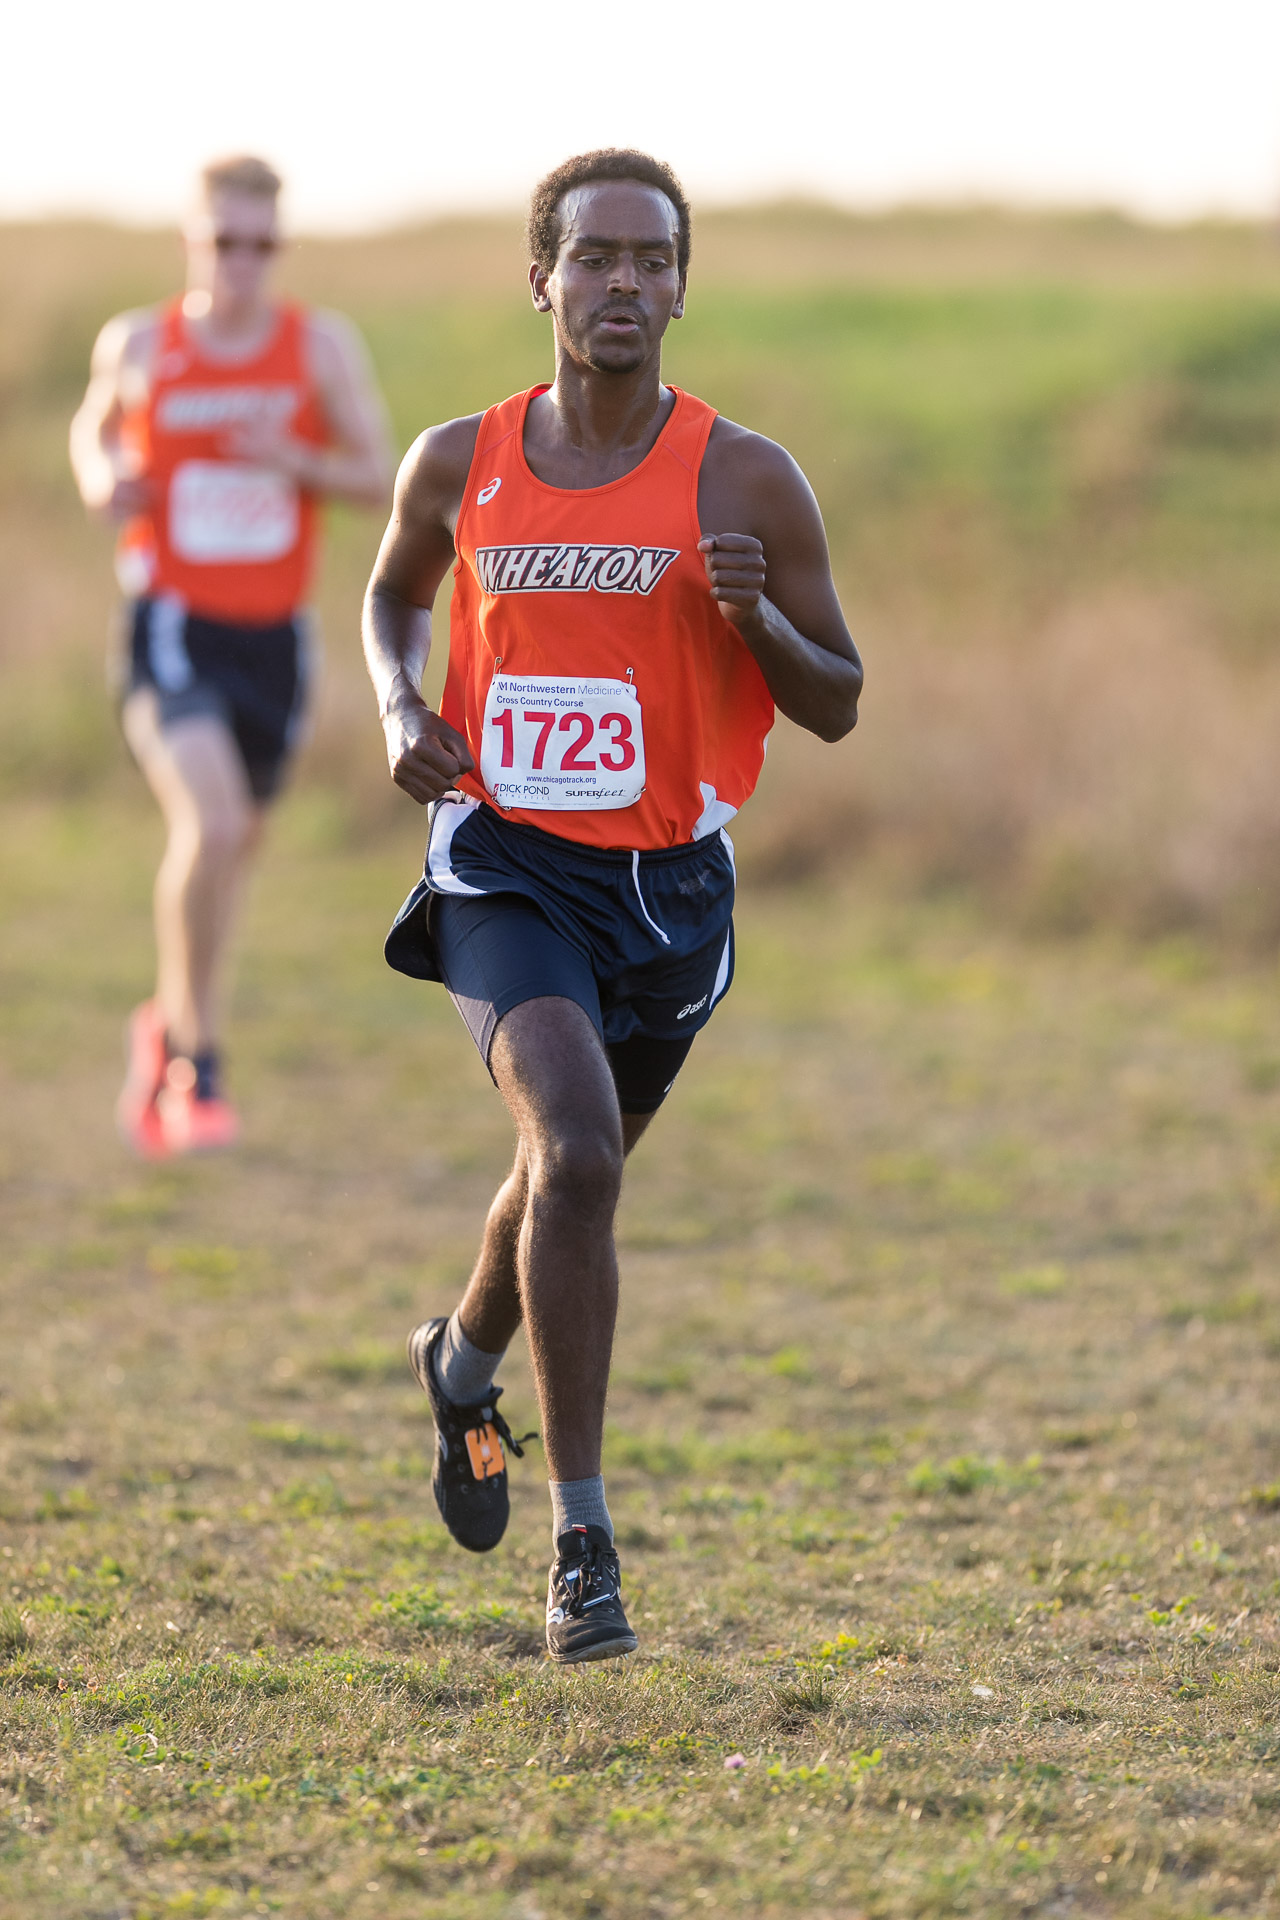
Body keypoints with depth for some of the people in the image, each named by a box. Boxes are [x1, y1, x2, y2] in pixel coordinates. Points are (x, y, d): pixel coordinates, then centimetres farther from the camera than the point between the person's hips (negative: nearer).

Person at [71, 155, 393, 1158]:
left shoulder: (323, 345, -2)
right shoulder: (139, 344, -2)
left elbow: (381, 479, 0)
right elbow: (96, 426, 18)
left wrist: (299, 463, -19)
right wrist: (101, 480, -4)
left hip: (273, 636, 3)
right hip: (171, 625, -3)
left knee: (232, 844, 17)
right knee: (212, 824, -24)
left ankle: (165, 1027, 45)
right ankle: (196, 1070, -13)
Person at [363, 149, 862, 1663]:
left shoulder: (745, 482, -5)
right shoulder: (460, 464, -1)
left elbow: (836, 708, 0)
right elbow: (393, 590, 21)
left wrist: (756, 616, -20)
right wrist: (400, 710, 1)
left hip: (667, 880, 2)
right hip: (506, 867, -2)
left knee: (571, 1169, 20)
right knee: (576, 1151, -24)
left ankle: (464, 1361, 56)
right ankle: (581, 1545, -19)